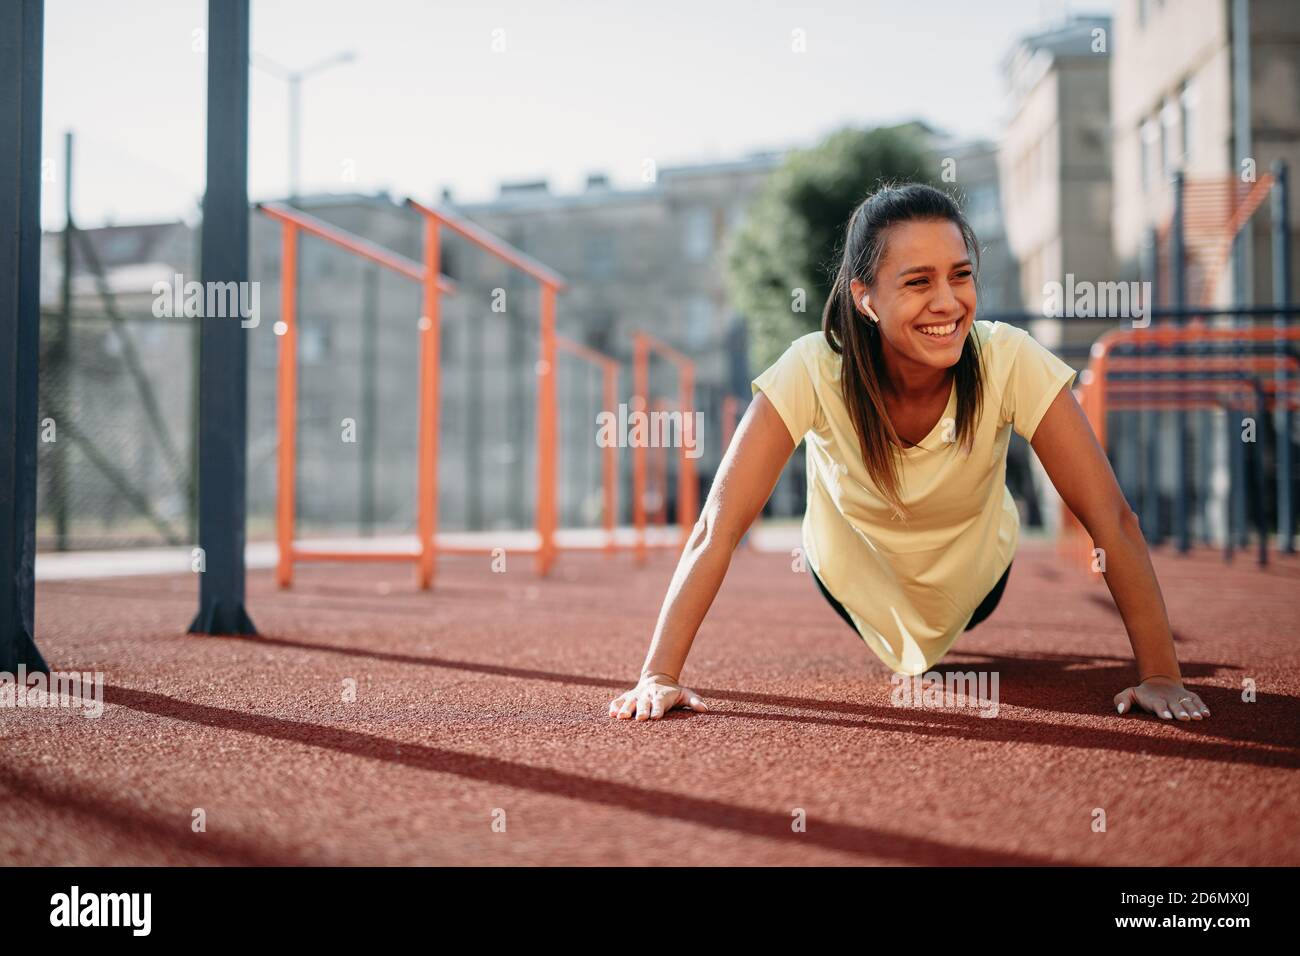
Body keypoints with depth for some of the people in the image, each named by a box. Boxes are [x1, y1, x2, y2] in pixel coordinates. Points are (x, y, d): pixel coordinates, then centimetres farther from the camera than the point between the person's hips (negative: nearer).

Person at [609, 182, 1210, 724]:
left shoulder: (1011, 361, -36)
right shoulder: (814, 370, -37)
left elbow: (1111, 519, -34)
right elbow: (719, 526, -39)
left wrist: (1160, 675, -39)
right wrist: (659, 676, -47)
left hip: (971, 573, 1)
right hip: (856, 573, -1)